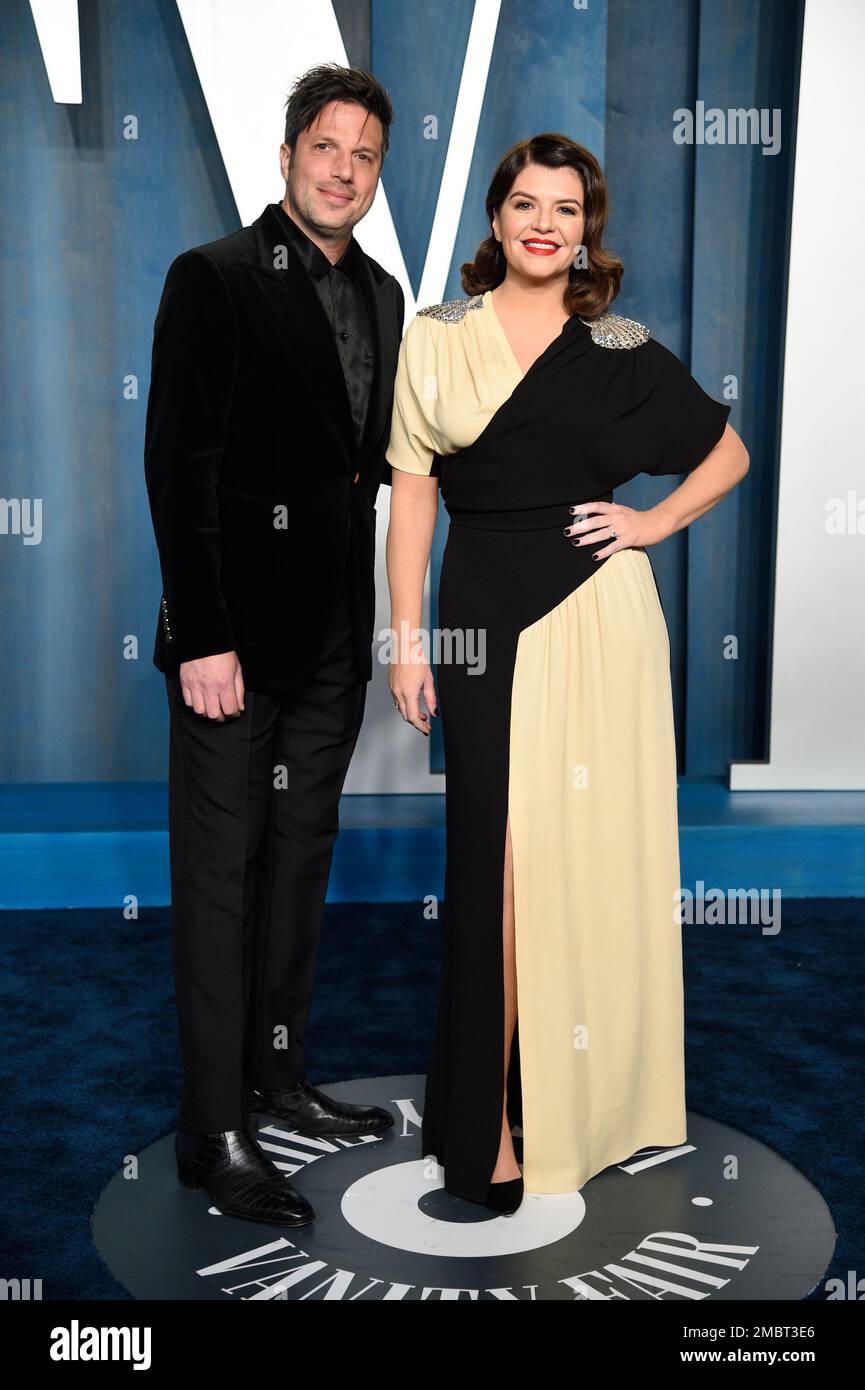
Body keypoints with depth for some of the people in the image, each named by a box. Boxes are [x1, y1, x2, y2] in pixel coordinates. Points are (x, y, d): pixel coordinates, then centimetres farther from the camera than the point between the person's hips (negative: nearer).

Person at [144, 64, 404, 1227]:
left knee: (302, 859, 14)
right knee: (221, 871, 0)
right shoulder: (214, 279, -7)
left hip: (335, 632, 7)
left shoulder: (379, 296, 14)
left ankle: (276, 1072, 30)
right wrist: (202, 637, -18)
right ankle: (213, 1132, 11)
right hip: (238, 628, -7)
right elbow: (179, 465, -13)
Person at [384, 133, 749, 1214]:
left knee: (593, 849, 5)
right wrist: (407, 640, -2)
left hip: (599, 615, 1)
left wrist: (655, 523, 1)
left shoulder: (621, 351, 6)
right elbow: (412, 491, 3)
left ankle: (590, 1090, 25)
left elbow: (728, 453, 17)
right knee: (495, 858, 1)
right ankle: (489, 1122, 13)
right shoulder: (434, 339, 6)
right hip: (483, 619, 0)